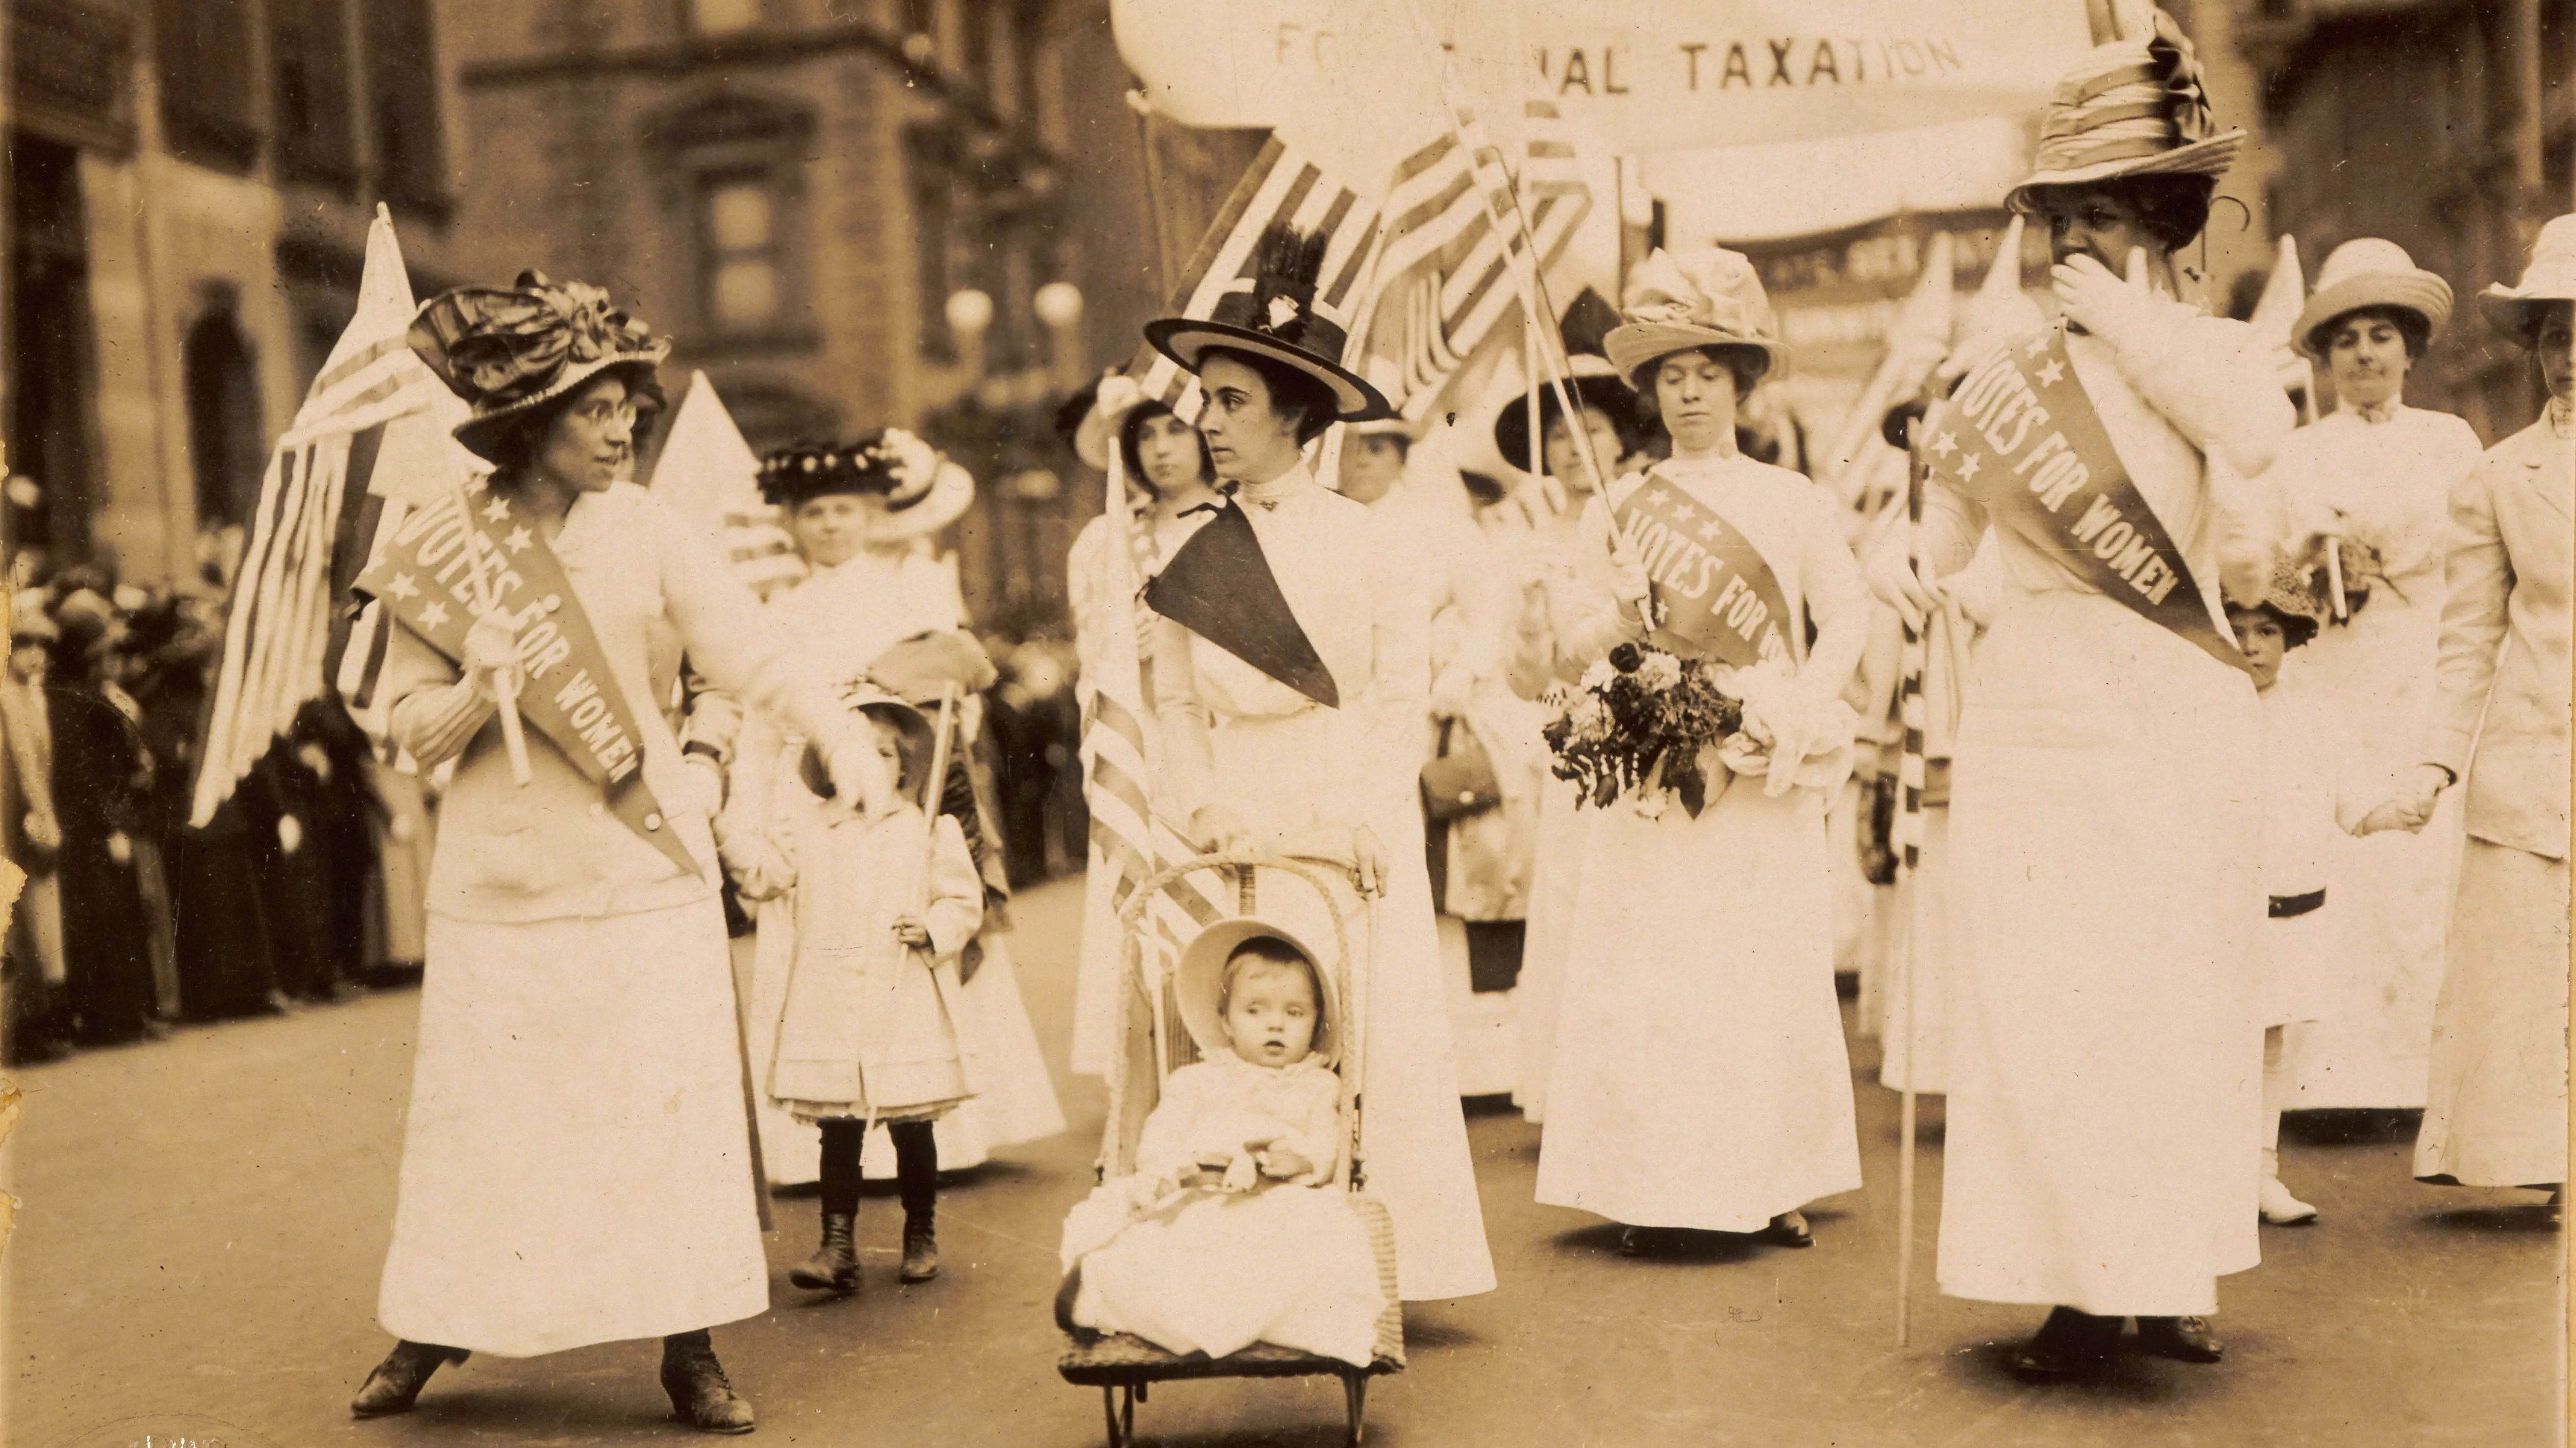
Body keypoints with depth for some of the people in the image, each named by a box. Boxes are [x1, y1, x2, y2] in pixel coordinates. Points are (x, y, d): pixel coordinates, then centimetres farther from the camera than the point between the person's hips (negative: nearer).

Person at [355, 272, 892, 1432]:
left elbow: (752, 651, -6)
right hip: (499, 875, 0)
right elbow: (410, 729, 0)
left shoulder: (646, 530, -1)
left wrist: (844, 741, -22)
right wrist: (476, 694, -21)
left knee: (671, 1101, 1)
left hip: (642, 862, 0)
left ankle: (689, 1348, 13)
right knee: (481, 1111, 6)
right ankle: (435, 1326, 27)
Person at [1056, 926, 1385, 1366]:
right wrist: (1178, 1168, -12)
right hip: (1193, 1205, 1)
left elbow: (1325, 1149, 9)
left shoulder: (1316, 1087, 27)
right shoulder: (1197, 1081, 28)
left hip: (1280, 1203, 0)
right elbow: (1156, 1143, 14)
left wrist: (1298, 1160, -16)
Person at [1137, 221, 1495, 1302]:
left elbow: (1401, 696, -1)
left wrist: (1366, 822, -10)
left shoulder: (1364, 542, -1)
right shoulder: (1190, 555, 6)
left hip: (1351, 831, -2)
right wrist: (1200, 804, -6)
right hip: (1240, 830, 2)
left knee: (1368, 1038, -1)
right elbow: (1175, 700, 9)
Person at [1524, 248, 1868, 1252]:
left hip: (1763, 776, 0)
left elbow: (1847, 618, 4)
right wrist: (1617, 618, -15)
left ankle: (1774, 1184, 8)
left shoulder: (1792, 502, 9)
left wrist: (1798, 714, -11)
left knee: (1768, 971, 0)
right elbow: (1572, 648, 6)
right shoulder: (1620, 508, 10)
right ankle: (1644, 1190, 0)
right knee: (1643, 975, -4)